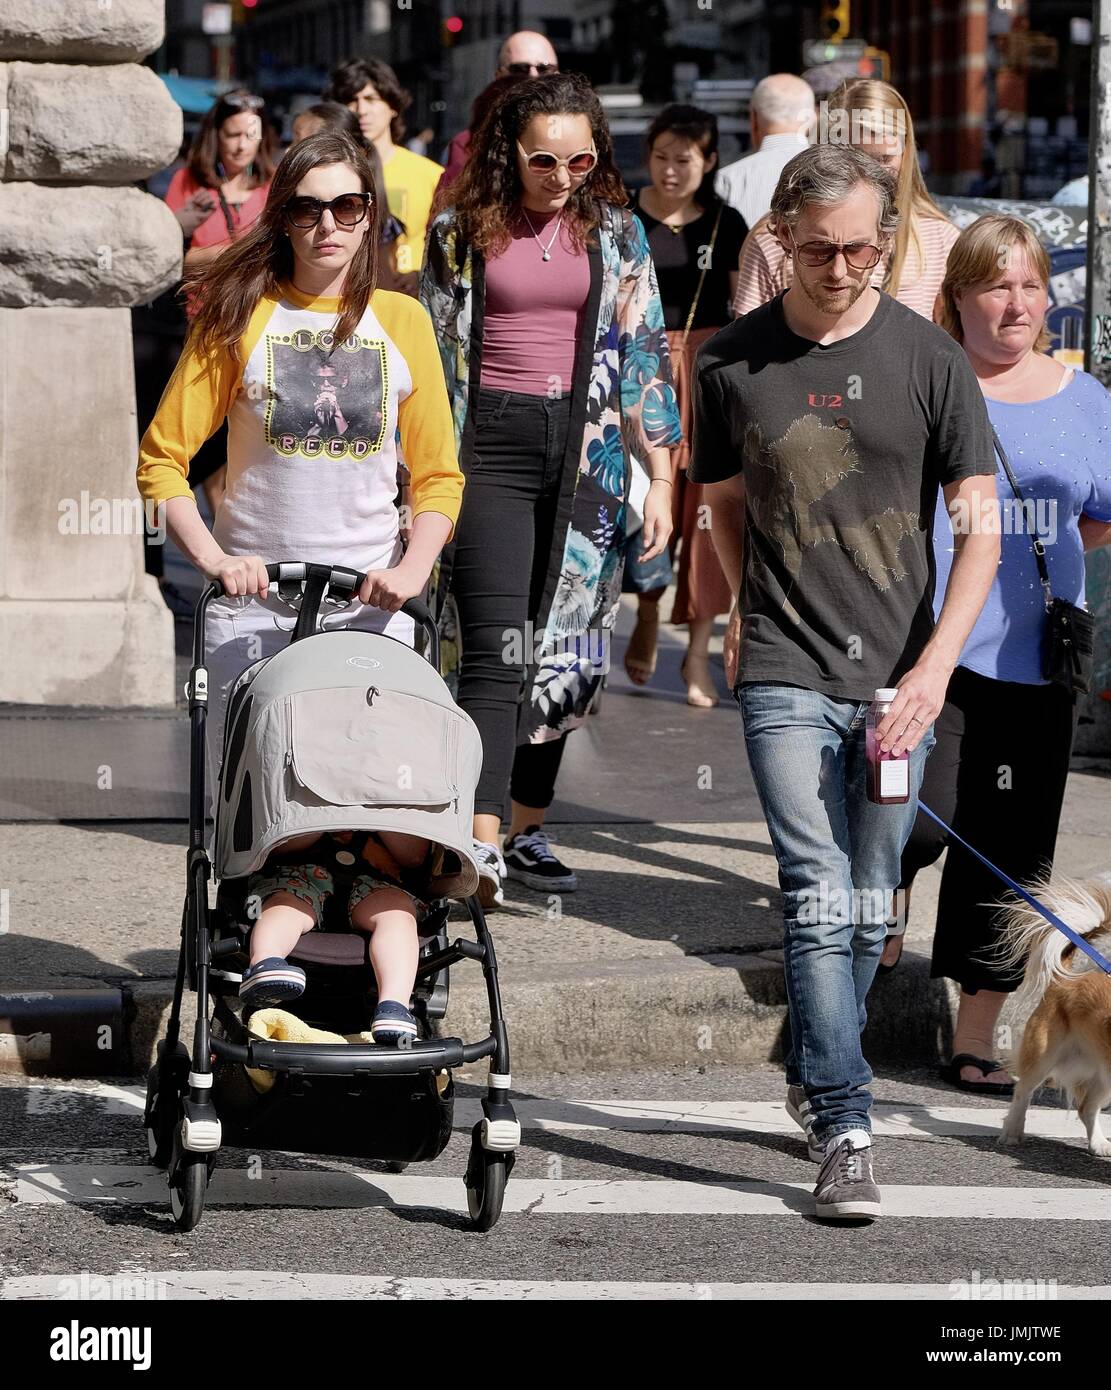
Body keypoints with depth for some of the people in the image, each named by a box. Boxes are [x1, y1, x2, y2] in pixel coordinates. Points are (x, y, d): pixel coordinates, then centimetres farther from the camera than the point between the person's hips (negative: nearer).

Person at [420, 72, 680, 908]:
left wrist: (661, 477, 3)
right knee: (497, 650, -14)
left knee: (564, 651, 5)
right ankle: (482, 846, -22)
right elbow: (433, 353, 8)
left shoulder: (616, 233, 8)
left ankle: (529, 829, 17)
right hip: (491, 444, -2)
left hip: (586, 451, 2)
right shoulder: (463, 232, 3)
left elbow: (645, 355, 8)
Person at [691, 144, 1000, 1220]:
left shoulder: (929, 359, -1)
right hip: (786, 677, -1)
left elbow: (981, 526, -1)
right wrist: (769, 620, 9)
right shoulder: (732, 361, 1)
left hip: (899, 681, 1)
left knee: (868, 907, 10)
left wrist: (933, 669, -11)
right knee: (819, 898, -12)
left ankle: (811, 1076, 30)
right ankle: (843, 1129, -12)